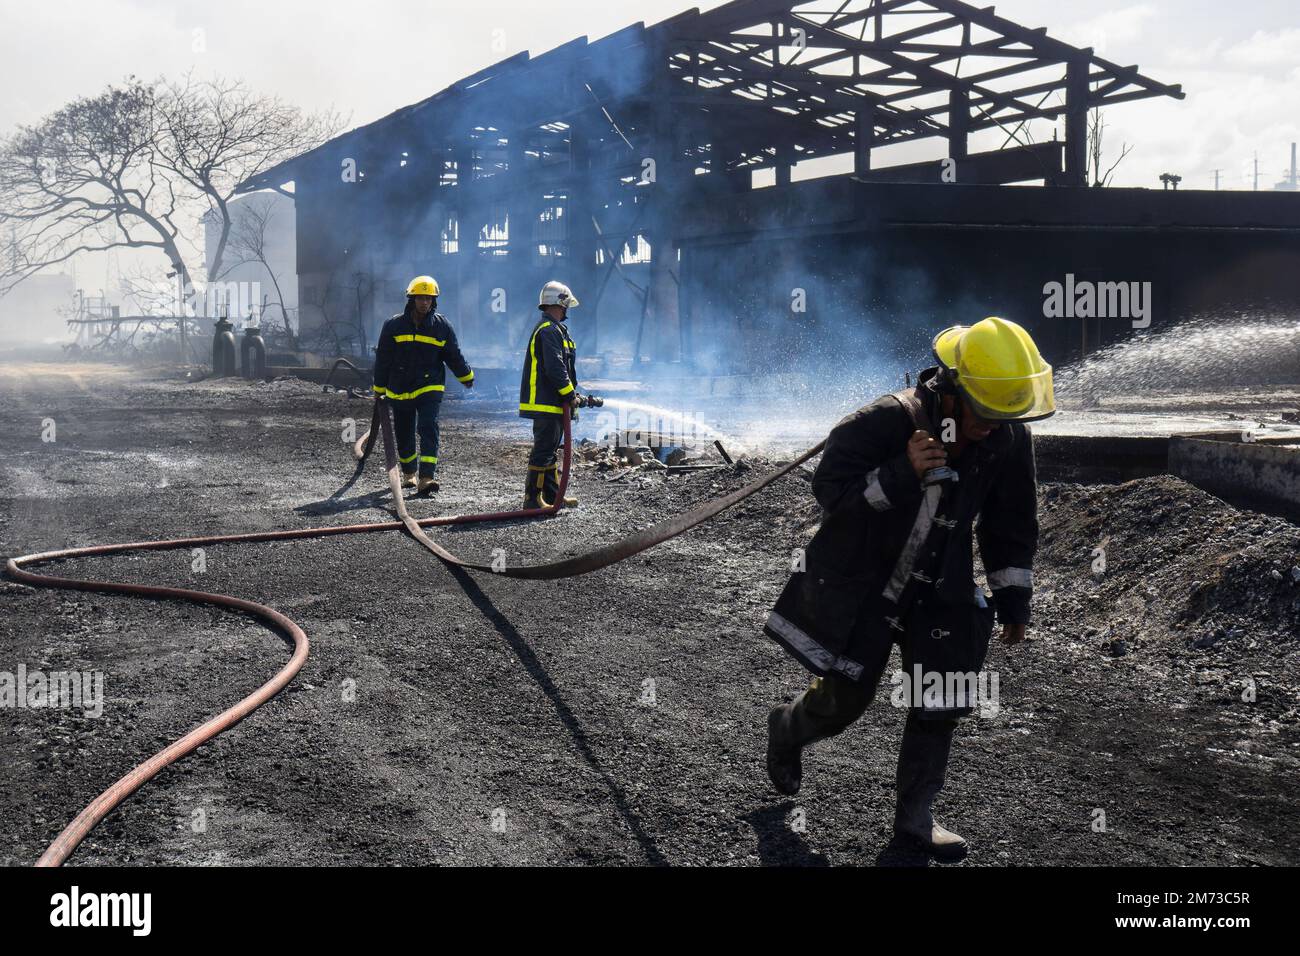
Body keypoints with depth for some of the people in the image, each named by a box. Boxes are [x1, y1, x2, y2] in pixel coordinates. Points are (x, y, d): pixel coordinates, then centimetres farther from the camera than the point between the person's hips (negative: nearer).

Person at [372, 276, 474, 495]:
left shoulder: (442, 327, -2)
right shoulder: (394, 326, -3)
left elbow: (454, 356, 12)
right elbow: (382, 360, 5)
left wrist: (467, 377, 21)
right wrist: (379, 390, 9)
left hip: (430, 389, -1)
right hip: (399, 391, 2)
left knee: (429, 429, -18)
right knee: (404, 435, 13)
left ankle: (426, 478, -24)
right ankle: (409, 474, 35)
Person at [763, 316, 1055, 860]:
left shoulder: (1008, 441, -10)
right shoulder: (883, 423, -27)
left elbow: (1010, 527, 4)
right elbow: (830, 491, -24)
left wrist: (1013, 601, 8)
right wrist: (903, 474, -38)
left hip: (939, 592, 4)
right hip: (859, 586, -4)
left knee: (940, 703, 2)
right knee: (843, 701, 7)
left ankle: (914, 819, 19)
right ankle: (786, 728, 41)